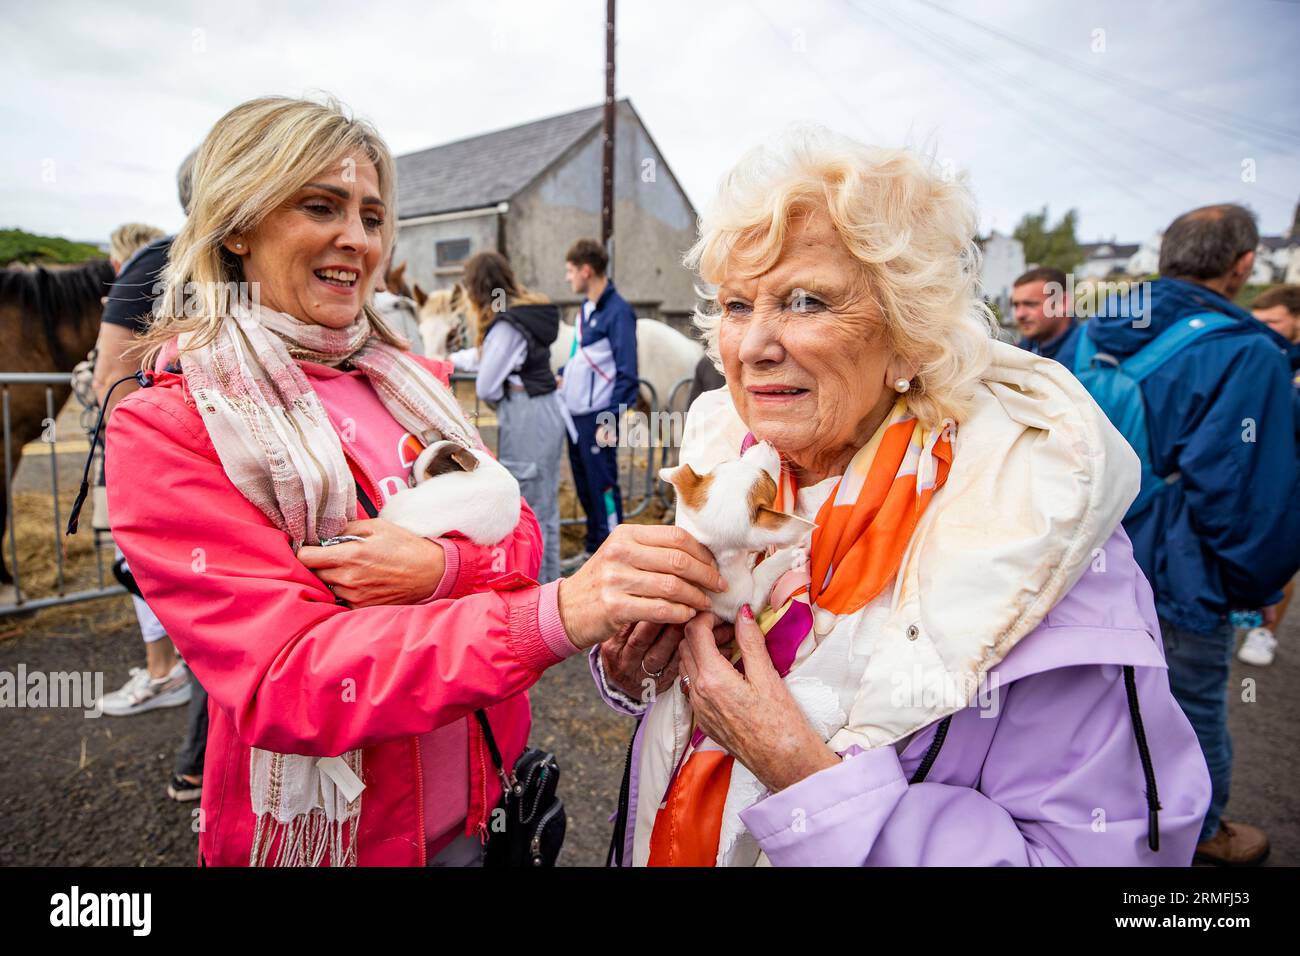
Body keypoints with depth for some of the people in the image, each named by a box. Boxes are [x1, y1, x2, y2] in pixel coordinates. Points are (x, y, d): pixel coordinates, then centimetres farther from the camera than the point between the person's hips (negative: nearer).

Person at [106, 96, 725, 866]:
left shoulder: (412, 384, 3)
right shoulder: (166, 429, -15)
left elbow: (520, 536, -2)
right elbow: (286, 677, -25)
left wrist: (439, 567, -25)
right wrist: (556, 615, -39)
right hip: (320, 831, -4)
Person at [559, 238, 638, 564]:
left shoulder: (617, 312, -14)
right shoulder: (585, 309, 13)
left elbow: (626, 374, -17)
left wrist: (610, 421, -21)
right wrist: (562, 375, 8)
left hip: (597, 417, -9)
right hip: (575, 414, 9)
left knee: (603, 487, -1)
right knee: (584, 486, 17)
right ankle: (594, 548, 31)